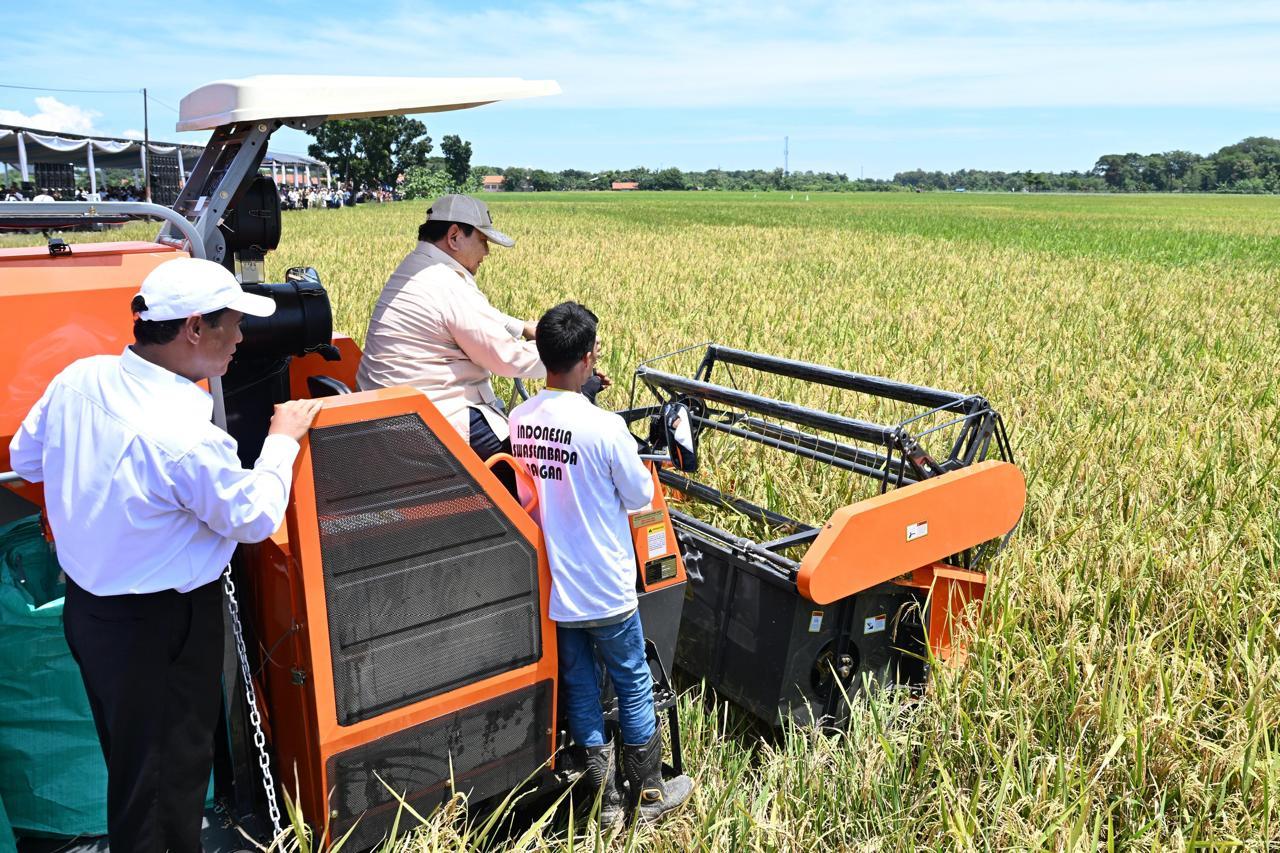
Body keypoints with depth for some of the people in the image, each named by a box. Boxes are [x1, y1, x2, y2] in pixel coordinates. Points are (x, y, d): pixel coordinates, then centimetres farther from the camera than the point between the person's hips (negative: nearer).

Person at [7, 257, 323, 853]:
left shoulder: (77, 379, -7)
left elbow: (25, 458, 10)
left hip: (85, 605, 8)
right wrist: (282, 440, -3)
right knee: (167, 771, 12)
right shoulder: (189, 436, -31)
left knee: (128, 760, 27)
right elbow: (254, 518, -15)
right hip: (160, 628, -8)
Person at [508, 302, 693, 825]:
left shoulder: (520, 420, -6)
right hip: (604, 588, -5)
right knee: (634, 687, 15)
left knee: (579, 690, 18)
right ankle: (649, 796, 31)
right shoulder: (604, 427, -22)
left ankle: (603, 800, 30)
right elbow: (641, 496, -11)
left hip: (550, 586, 5)